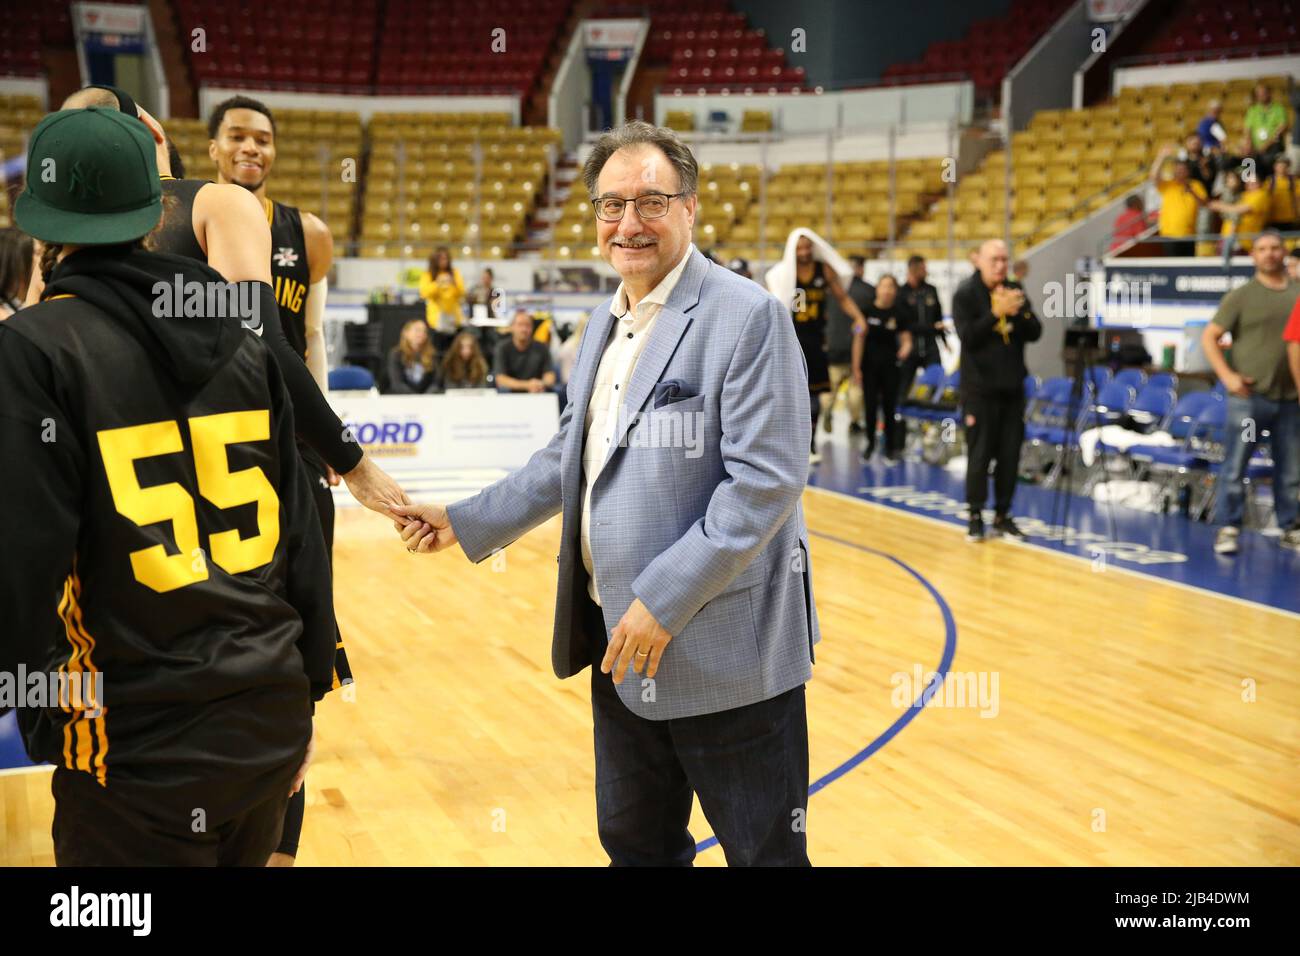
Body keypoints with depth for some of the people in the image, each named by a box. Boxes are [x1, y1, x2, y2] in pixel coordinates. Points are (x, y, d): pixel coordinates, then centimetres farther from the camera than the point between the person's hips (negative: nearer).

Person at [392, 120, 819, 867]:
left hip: (724, 647, -7)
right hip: (620, 641, 8)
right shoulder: (605, 322, 12)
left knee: (764, 852, 7)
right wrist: (468, 522, 11)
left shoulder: (749, 315, -14)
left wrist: (665, 599, -22)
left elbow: (767, 479, -20)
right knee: (635, 843, 20)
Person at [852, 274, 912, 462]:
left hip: (890, 366, 0)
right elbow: (859, 339, 0)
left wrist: (905, 349, -23)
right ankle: (870, 443, 22)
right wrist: (856, 367, -3)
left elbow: (906, 339, 1)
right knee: (870, 405, 3)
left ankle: (890, 447, 14)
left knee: (890, 406, 3)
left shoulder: (898, 313, 1)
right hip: (869, 365, 0)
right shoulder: (868, 311, -2)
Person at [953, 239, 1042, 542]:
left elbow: (1035, 333, 5)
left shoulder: (1015, 291, 10)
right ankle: (975, 516, 7)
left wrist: (1019, 312, -13)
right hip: (980, 388, -4)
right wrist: (996, 312, -22)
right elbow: (968, 336, -14)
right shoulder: (965, 294, -4)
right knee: (980, 453, -3)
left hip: (1013, 387, 5)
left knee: (1010, 453, 5)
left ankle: (1002, 515, 15)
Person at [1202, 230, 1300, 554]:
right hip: (1249, 396, -3)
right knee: (1235, 466, -1)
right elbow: (1209, 337, -1)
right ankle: (1229, 528, 7)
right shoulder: (1241, 296, 0)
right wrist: (1227, 375, -12)